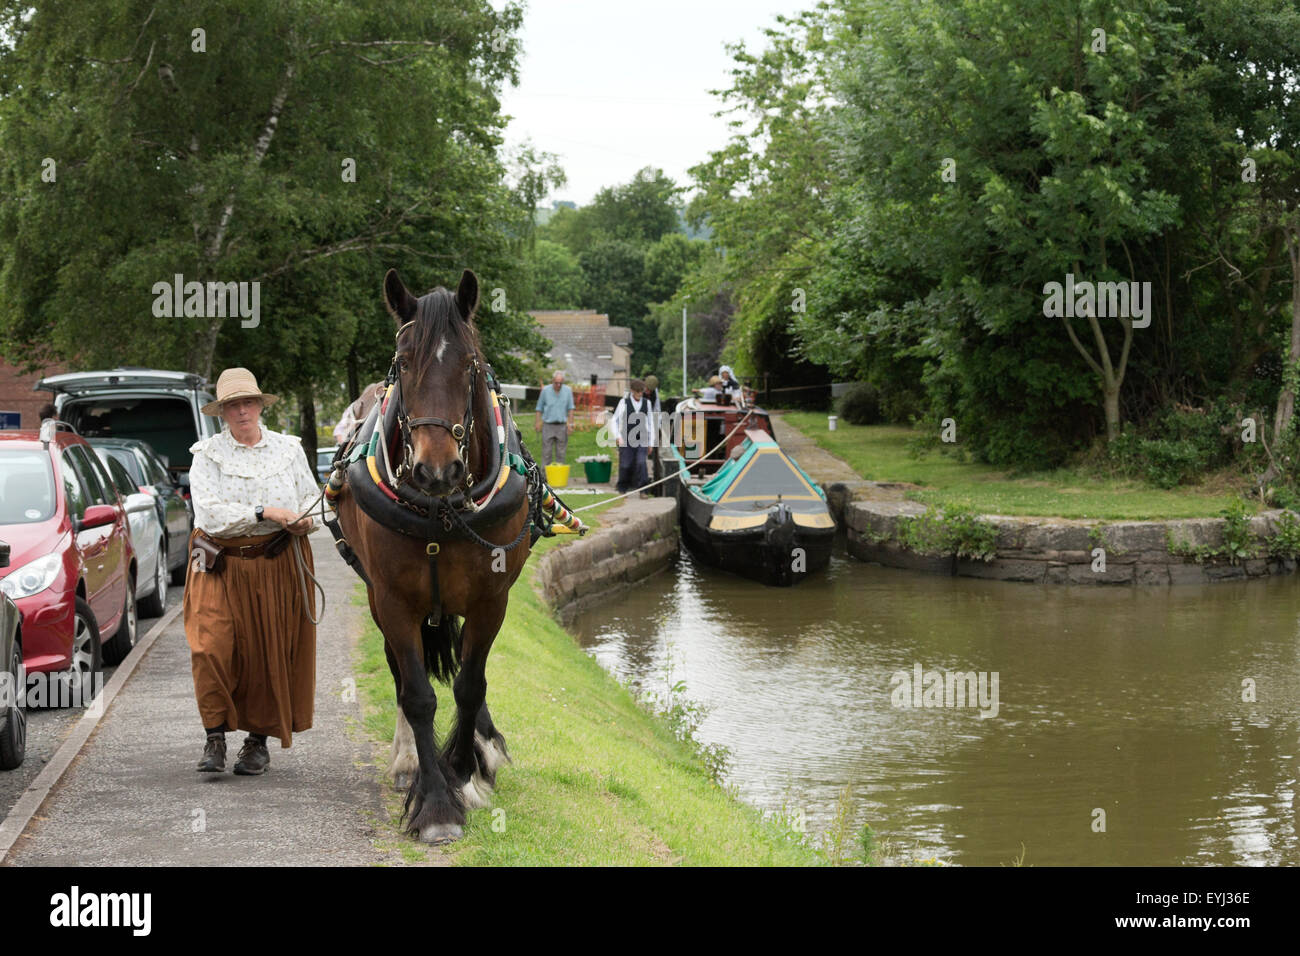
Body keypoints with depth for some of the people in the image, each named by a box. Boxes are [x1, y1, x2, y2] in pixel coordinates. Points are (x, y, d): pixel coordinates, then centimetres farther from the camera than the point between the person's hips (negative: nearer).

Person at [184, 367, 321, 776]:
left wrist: (305, 519, -7)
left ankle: (259, 740, 16)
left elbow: (312, 496, 16)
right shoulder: (207, 456, 0)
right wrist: (264, 513, -19)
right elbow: (209, 512, -12)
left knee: (271, 653, 4)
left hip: (278, 562, 2)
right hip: (223, 564, -2)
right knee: (212, 646, -15)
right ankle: (215, 737, -5)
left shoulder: (288, 449, 9)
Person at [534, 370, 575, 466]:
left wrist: (570, 423, 0)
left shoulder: (568, 390, 2)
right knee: (547, 452, -2)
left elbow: (570, 408, 7)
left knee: (561, 452, 2)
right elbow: (539, 408, 7)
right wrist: (538, 422, 1)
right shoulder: (545, 391, 0)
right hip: (548, 425, -1)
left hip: (562, 425, 1)